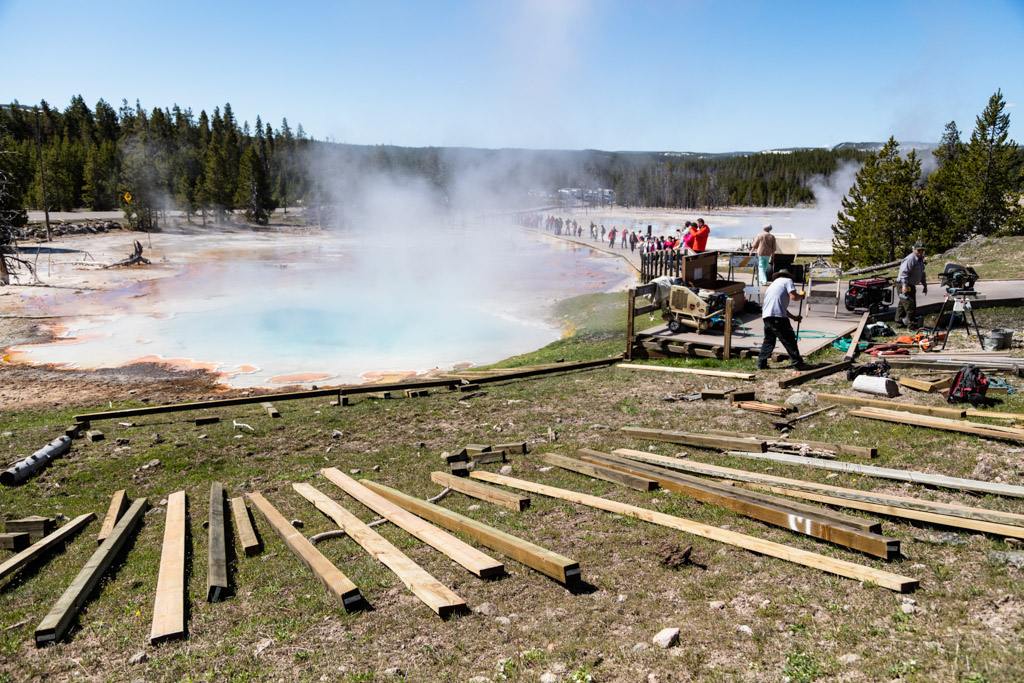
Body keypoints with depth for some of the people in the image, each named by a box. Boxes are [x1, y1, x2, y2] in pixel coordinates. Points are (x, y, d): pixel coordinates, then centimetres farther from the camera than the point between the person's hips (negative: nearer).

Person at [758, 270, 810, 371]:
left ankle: (761, 364, 15)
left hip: (766, 316, 8)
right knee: (789, 340, -2)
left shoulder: (772, 284, 31)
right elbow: (794, 296, -8)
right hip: (777, 316, -8)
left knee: (768, 340, 17)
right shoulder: (787, 281, 8)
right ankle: (798, 364, 1)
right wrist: (801, 295, 14)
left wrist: (794, 317, 34)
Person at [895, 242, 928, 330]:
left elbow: (921, 274, 27)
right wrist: (904, 285, -33)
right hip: (904, 285, -10)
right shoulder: (910, 259, -18)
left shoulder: (920, 260, 15)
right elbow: (903, 272, -26)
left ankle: (899, 323, 25)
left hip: (911, 285, 10)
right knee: (910, 306, -12)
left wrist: (924, 285, 25)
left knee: (902, 304, 17)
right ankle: (912, 326, -10)